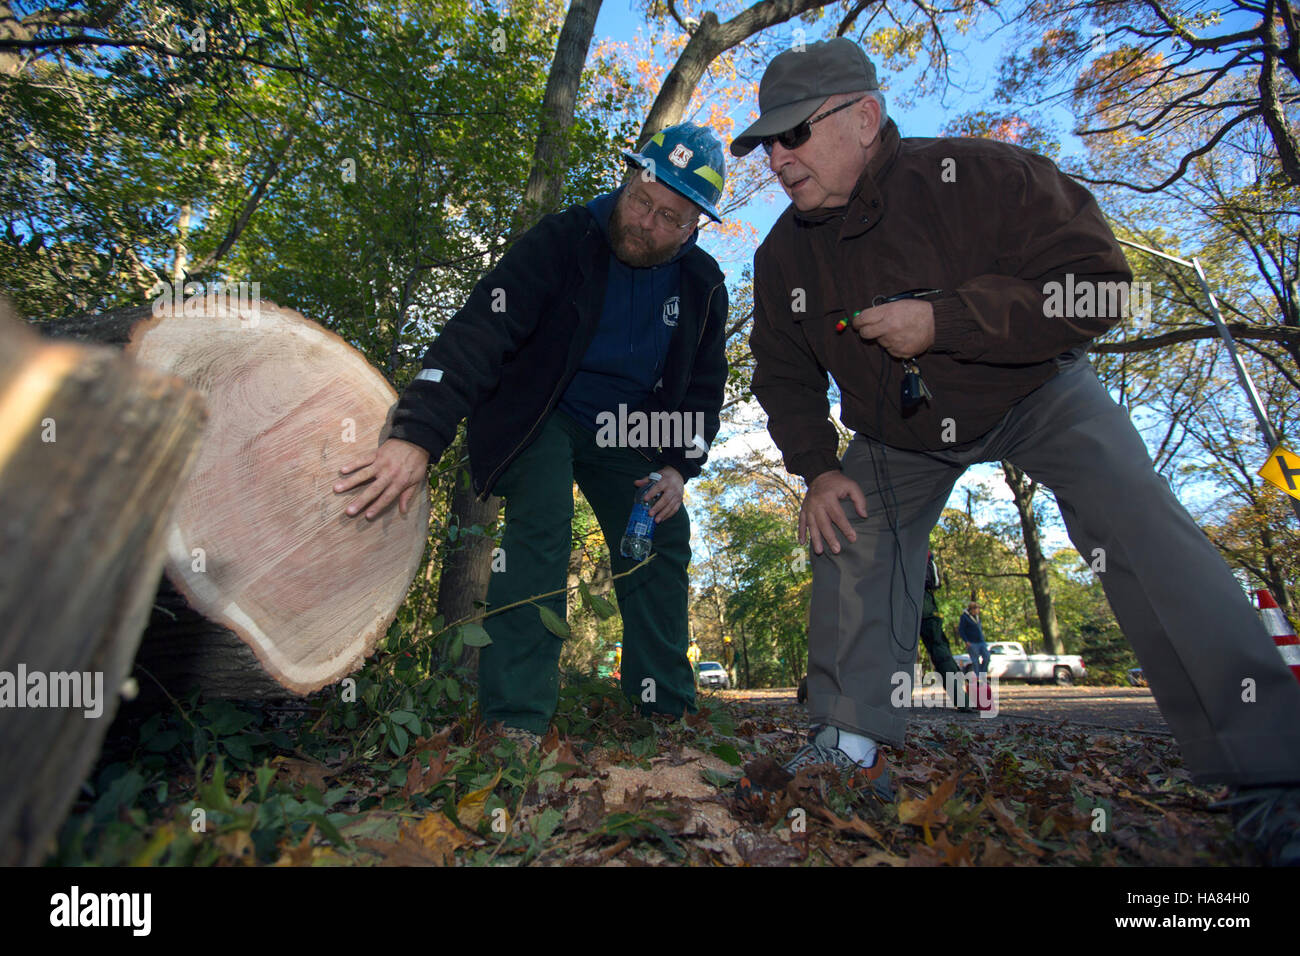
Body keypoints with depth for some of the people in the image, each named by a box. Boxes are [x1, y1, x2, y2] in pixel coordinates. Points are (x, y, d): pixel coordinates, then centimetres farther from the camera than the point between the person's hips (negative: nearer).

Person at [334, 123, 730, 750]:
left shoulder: (703, 284, -5)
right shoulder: (563, 241, -21)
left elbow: (703, 386, 8)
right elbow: (482, 329, -34)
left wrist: (680, 465, -7)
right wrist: (419, 434, -48)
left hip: (626, 435, 5)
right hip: (541, 417, -5)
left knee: (662, 545, 0)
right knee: (540, 530, -25)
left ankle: (667, 711, 13)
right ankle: (517, 719, -19)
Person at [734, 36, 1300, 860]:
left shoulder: (978, 176, -24)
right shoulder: (783, 256, -9)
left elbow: (1096, 287, -29)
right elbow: (784, 376, 3)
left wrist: (942, 320, -38)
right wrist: (816, 468, -11)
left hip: (1037, 394, -4)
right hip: (898, 436, 5)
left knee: (1143, 529, -24)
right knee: (850, 536, -10)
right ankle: (852, 743, 3)